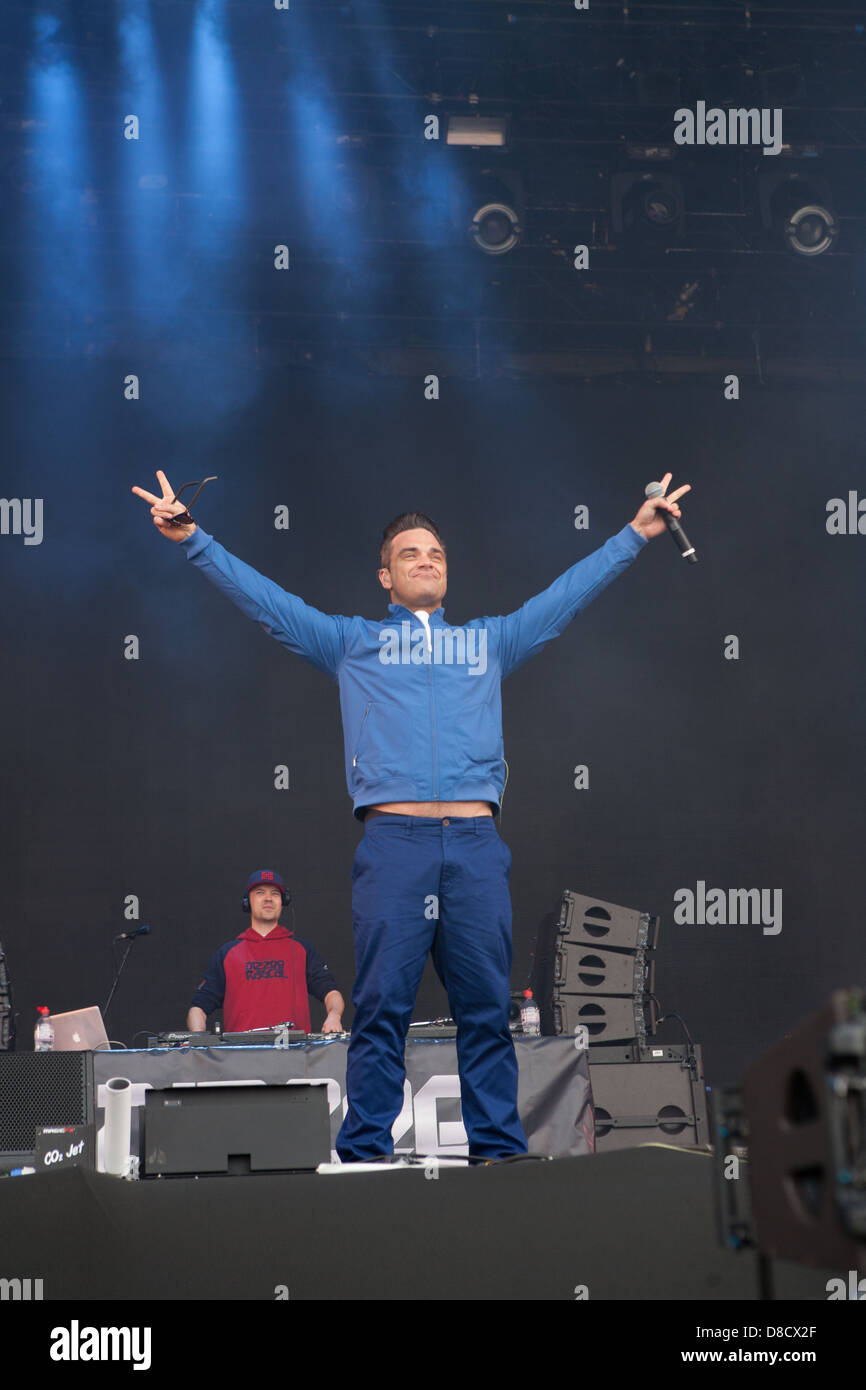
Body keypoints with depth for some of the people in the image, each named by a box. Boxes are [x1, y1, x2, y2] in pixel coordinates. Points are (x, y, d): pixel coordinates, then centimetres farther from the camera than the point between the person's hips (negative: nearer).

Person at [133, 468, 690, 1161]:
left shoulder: (490, 641, 24)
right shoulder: (352, 642, 19)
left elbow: (570, 592, 26)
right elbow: (265, 598, 15)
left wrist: (636, 533, 23)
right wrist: (193, 538, 7)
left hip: (476, 844, 2)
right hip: (393, 842, -2)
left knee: (487, 1008, 2)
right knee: (382, 1007, -4)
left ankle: (500, 1151, 8)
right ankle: (365, 1155, 0)